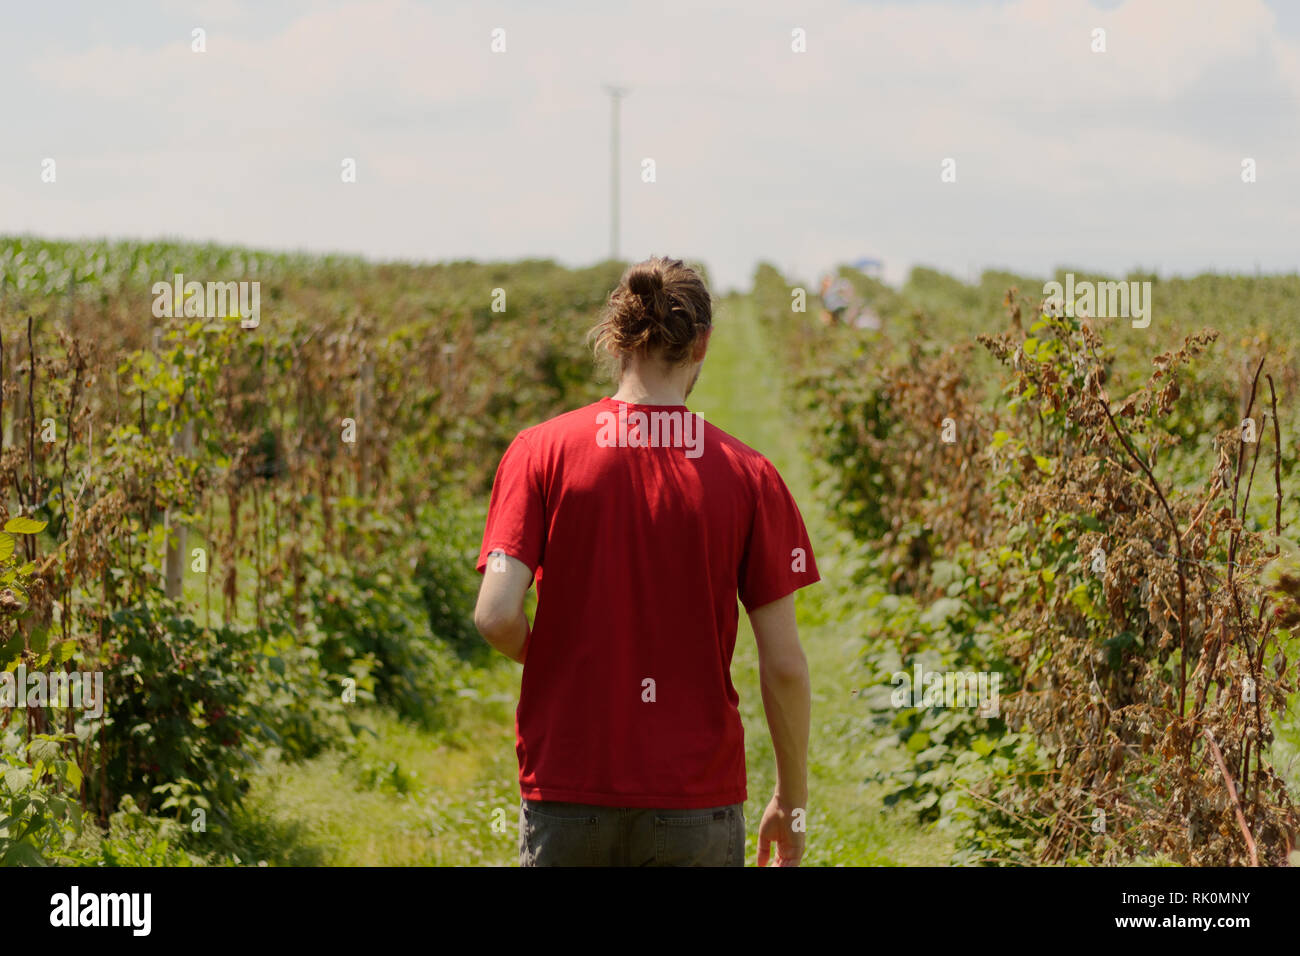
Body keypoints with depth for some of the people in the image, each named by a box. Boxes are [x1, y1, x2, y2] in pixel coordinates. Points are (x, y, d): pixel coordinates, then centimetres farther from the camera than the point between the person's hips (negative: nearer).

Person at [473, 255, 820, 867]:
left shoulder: (540, 452, -4)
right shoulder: (746, 476, -4)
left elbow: (496, 616, -12)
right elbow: (784, 665, -3)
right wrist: (791, 802, 9)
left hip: (566, 792, 1)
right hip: (696, 798, 0)